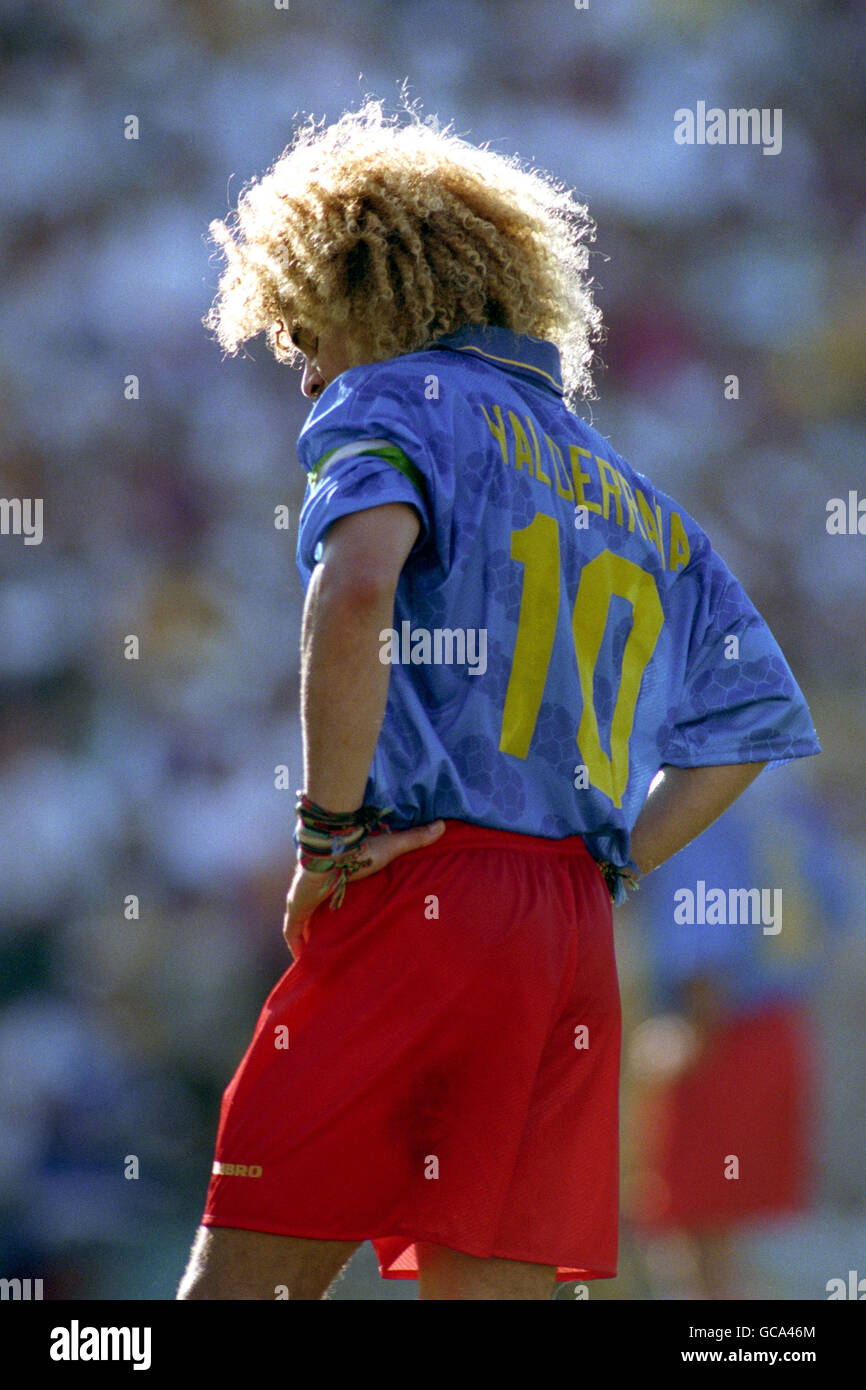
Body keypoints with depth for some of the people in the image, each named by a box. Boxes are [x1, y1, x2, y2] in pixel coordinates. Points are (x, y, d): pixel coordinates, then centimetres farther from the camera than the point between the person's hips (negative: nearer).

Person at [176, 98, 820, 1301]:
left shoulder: (395, 400, 3)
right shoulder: (637, 502, 26)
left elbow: (356, 588, -18)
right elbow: (761, 720, 28)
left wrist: (328, 831, -12)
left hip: (418, 895, -7)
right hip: (576, 933, 7)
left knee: (241, 1282, -8)